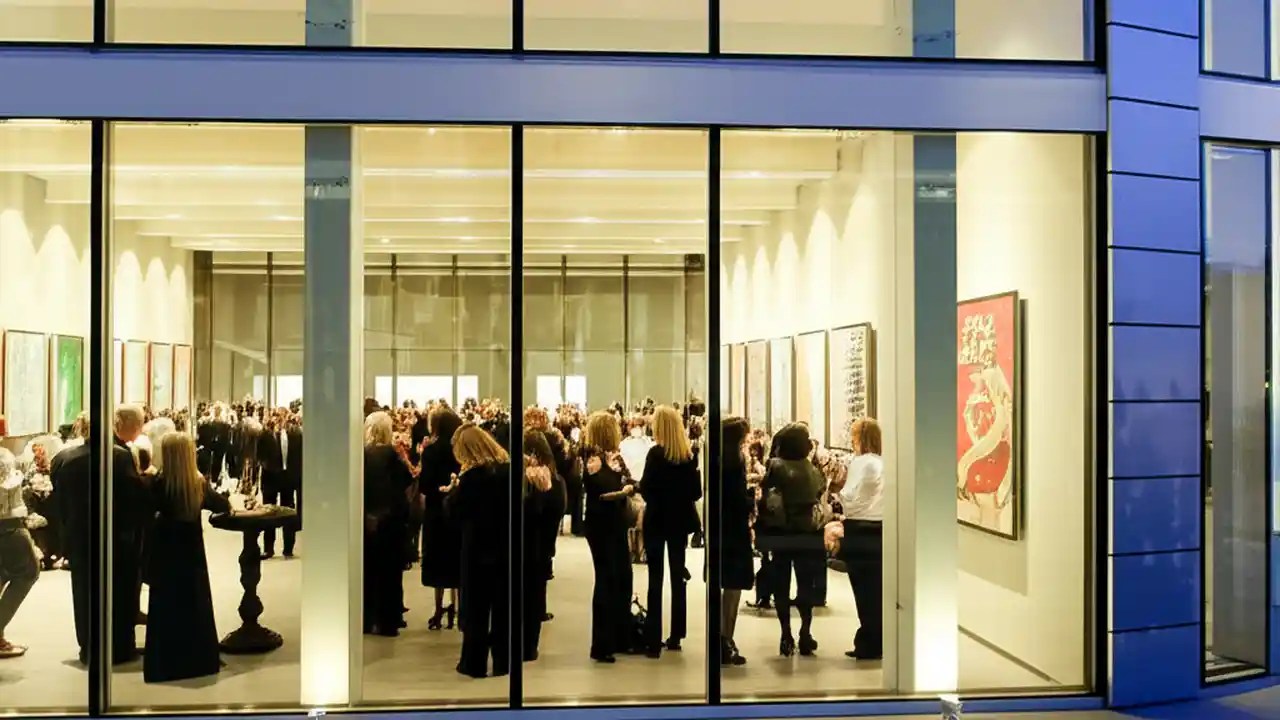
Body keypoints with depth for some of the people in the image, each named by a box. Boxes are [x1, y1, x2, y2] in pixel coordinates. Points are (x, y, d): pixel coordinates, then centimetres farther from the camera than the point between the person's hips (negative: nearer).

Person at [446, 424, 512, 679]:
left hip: (479, 549, -5)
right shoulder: (508, 469, 0)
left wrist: (454, 488, 6)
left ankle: (475, 664, 13)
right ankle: (502, 661, 18)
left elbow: (453, 511, -11)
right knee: (503, 607, 13)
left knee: (476, 607, 6)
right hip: (505, 547, 5)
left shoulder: (472, 476, -17)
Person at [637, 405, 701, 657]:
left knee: (656, 578, -1)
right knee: (678, 576, 12)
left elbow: (646, 489, -14)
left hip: (657, 519, -4)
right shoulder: (689, 455, 0)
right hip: (680, 519, 5)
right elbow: (696, 492, 2)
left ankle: (653, 641, -2)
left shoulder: (656, 453, -13)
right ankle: (675, 636, 18)